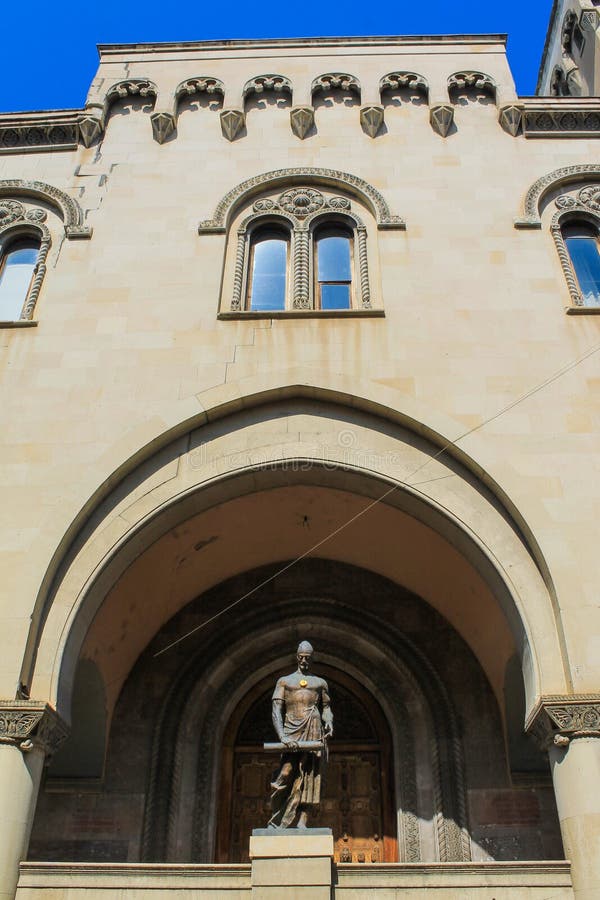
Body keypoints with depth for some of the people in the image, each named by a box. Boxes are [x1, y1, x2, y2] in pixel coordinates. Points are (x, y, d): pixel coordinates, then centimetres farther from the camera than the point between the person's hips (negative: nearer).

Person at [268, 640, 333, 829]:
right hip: (292, 732, -2)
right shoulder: (284, 681, 12)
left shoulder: (320, 683, 19)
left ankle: (300, 822, -6)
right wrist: (282, 736, -12)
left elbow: (326, 707, 17)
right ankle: (275, 821, 3)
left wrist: (329, 722, -7)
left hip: (314, 733, 2)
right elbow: (276, 711, 2)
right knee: (287, 775, -10)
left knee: (308, 778, -5)